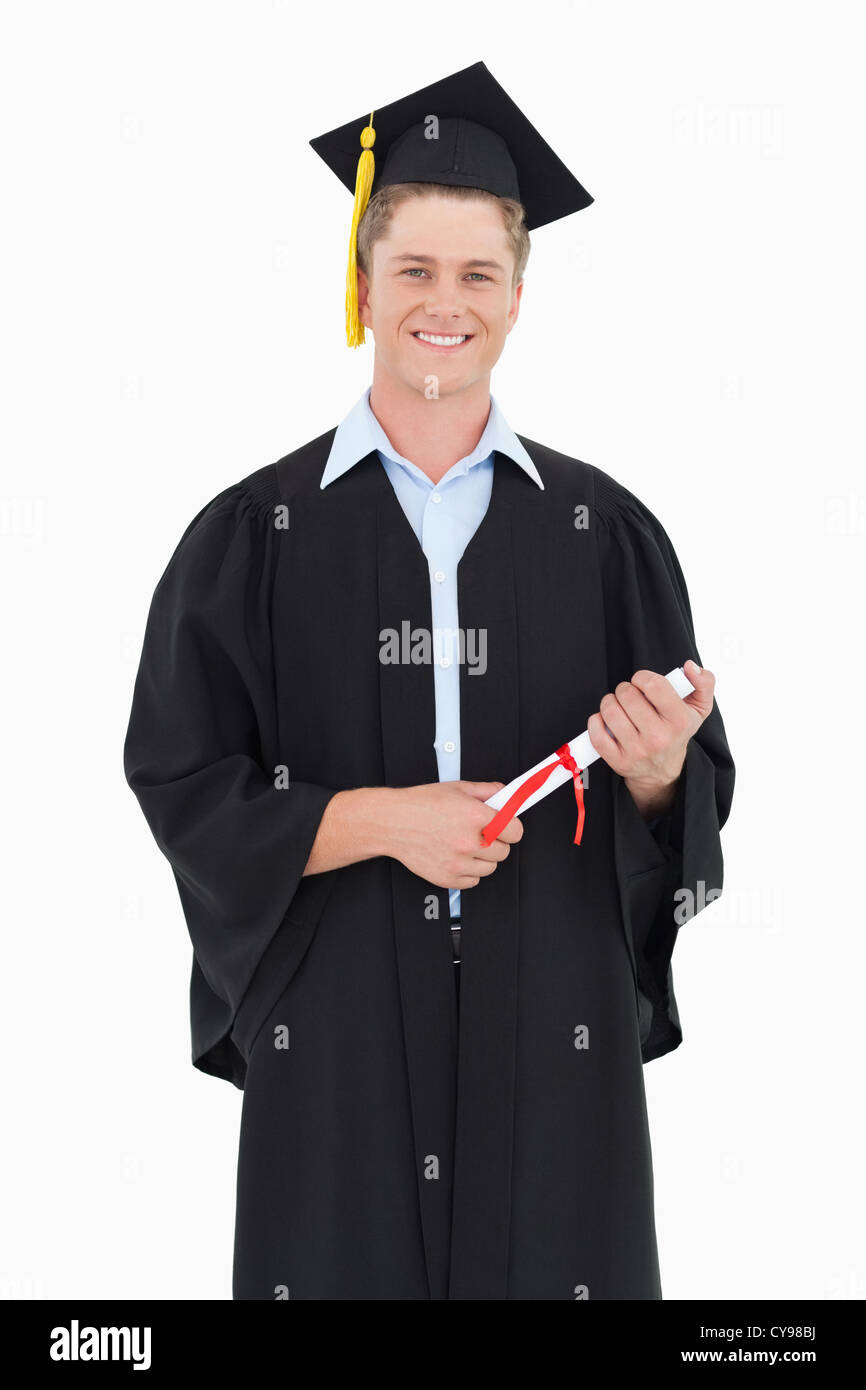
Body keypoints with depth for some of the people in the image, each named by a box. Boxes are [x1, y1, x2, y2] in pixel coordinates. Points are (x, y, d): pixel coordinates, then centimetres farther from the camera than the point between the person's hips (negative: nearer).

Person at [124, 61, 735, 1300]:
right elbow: (181, 786, -3)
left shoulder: (605, 530, 4)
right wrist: (380, 820, -16)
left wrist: (656, 773, -18)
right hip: (336, 1038, -1)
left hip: (552, 1027, 1)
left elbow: (701, 787, 5)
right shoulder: (254, 535, 1)